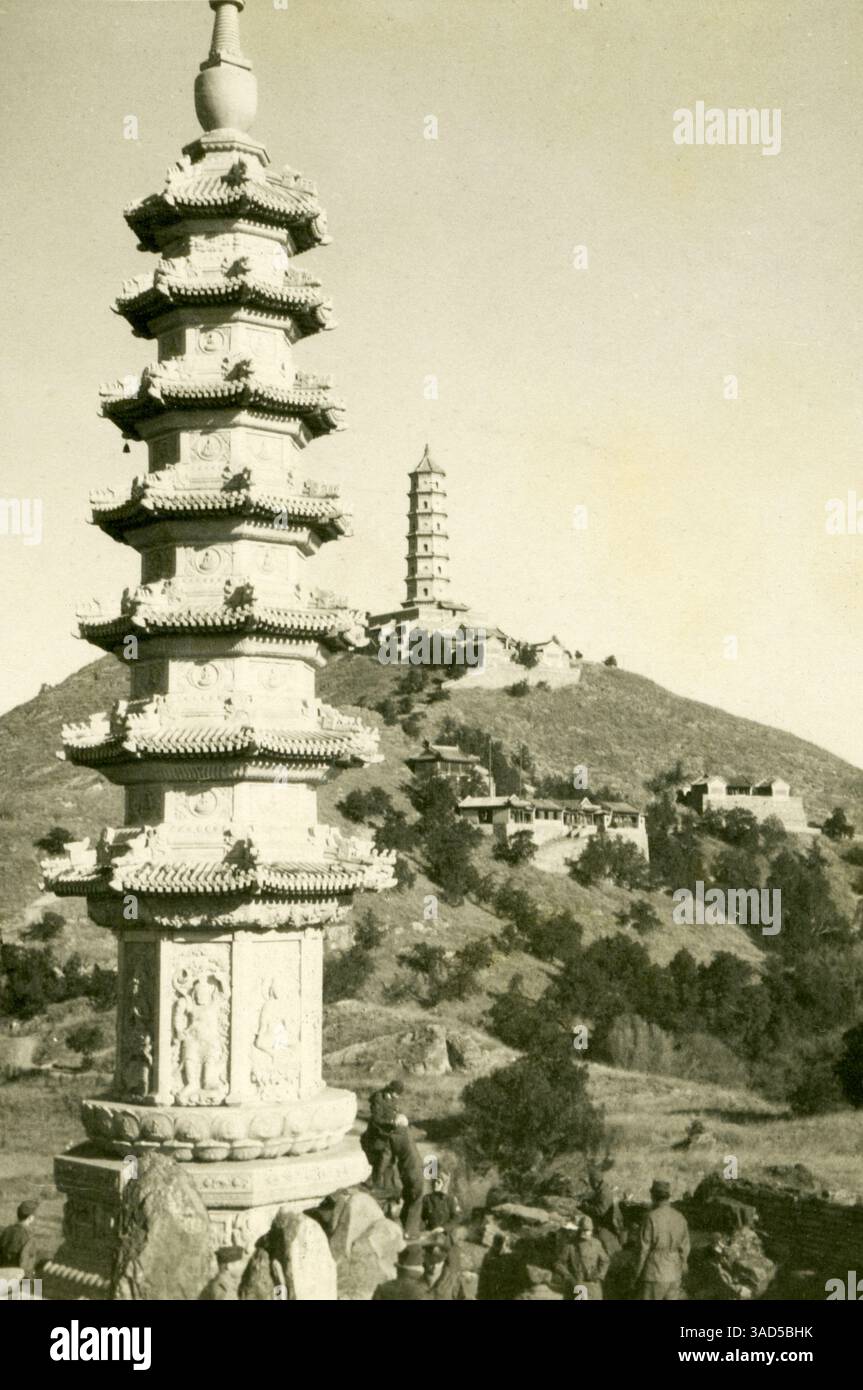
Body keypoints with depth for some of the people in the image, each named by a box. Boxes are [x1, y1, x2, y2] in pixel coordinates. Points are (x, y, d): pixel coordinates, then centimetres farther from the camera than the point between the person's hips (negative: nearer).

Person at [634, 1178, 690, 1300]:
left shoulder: (651, 1218, -14)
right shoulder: (680, 1218, 1)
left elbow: (643, 1250, -13)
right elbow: (684, 1250, 5)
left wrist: (637, 1277, -4)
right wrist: (681, 1276, 15)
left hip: (653, 1276, -5)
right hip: (674, 1276, 5)